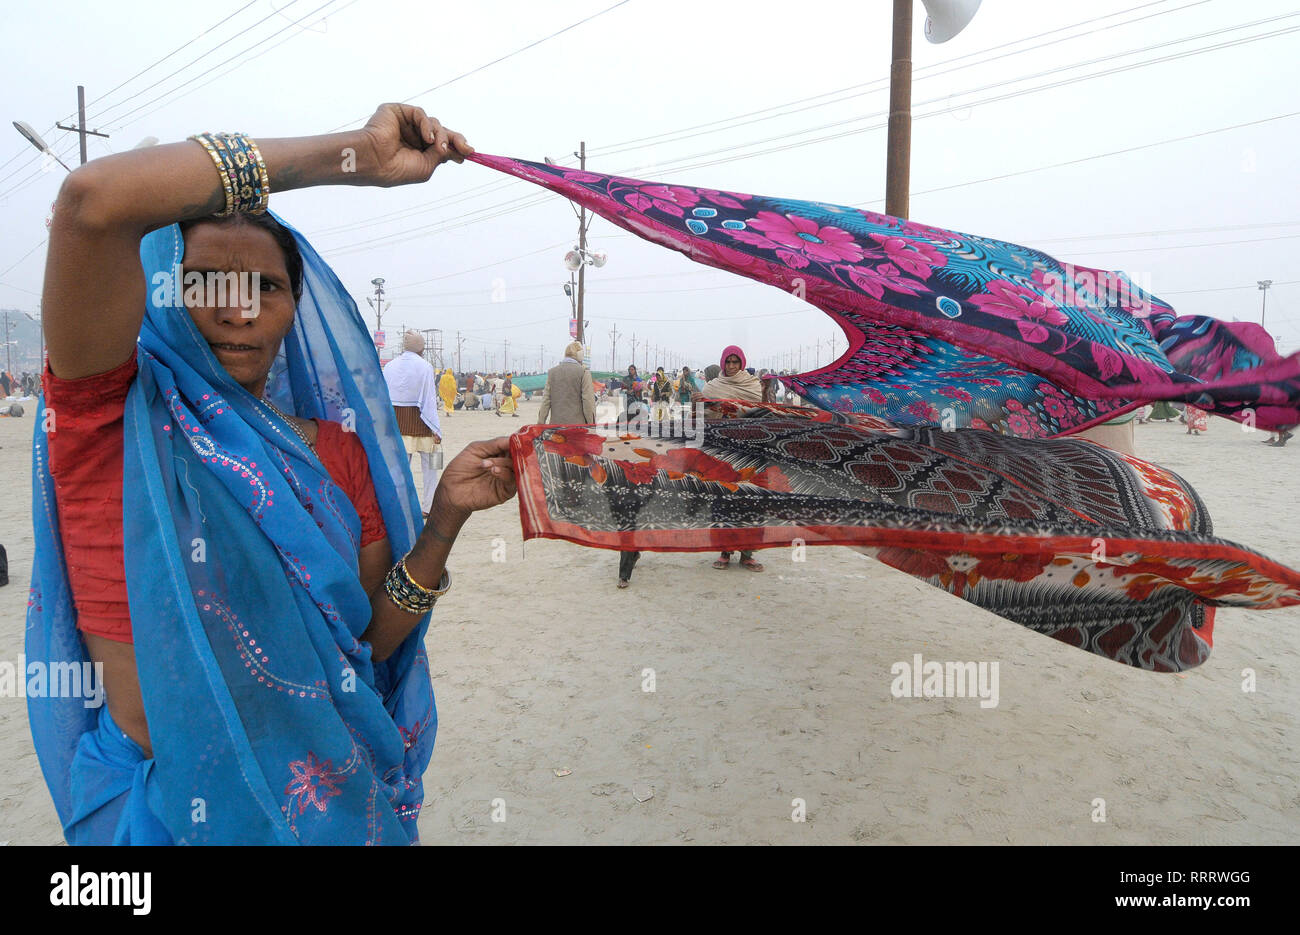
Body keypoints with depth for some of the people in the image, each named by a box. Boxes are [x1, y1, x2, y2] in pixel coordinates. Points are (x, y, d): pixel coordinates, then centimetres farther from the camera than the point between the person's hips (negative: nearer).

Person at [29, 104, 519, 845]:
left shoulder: (336, 450, -1)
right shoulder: (113, 416, -11)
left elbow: (372, 640, 0)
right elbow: (93, 200, -29)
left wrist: (446, 518, -14)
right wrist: (351, 155, -24)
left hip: (331, 791, 4)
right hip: (165, 807, -3)